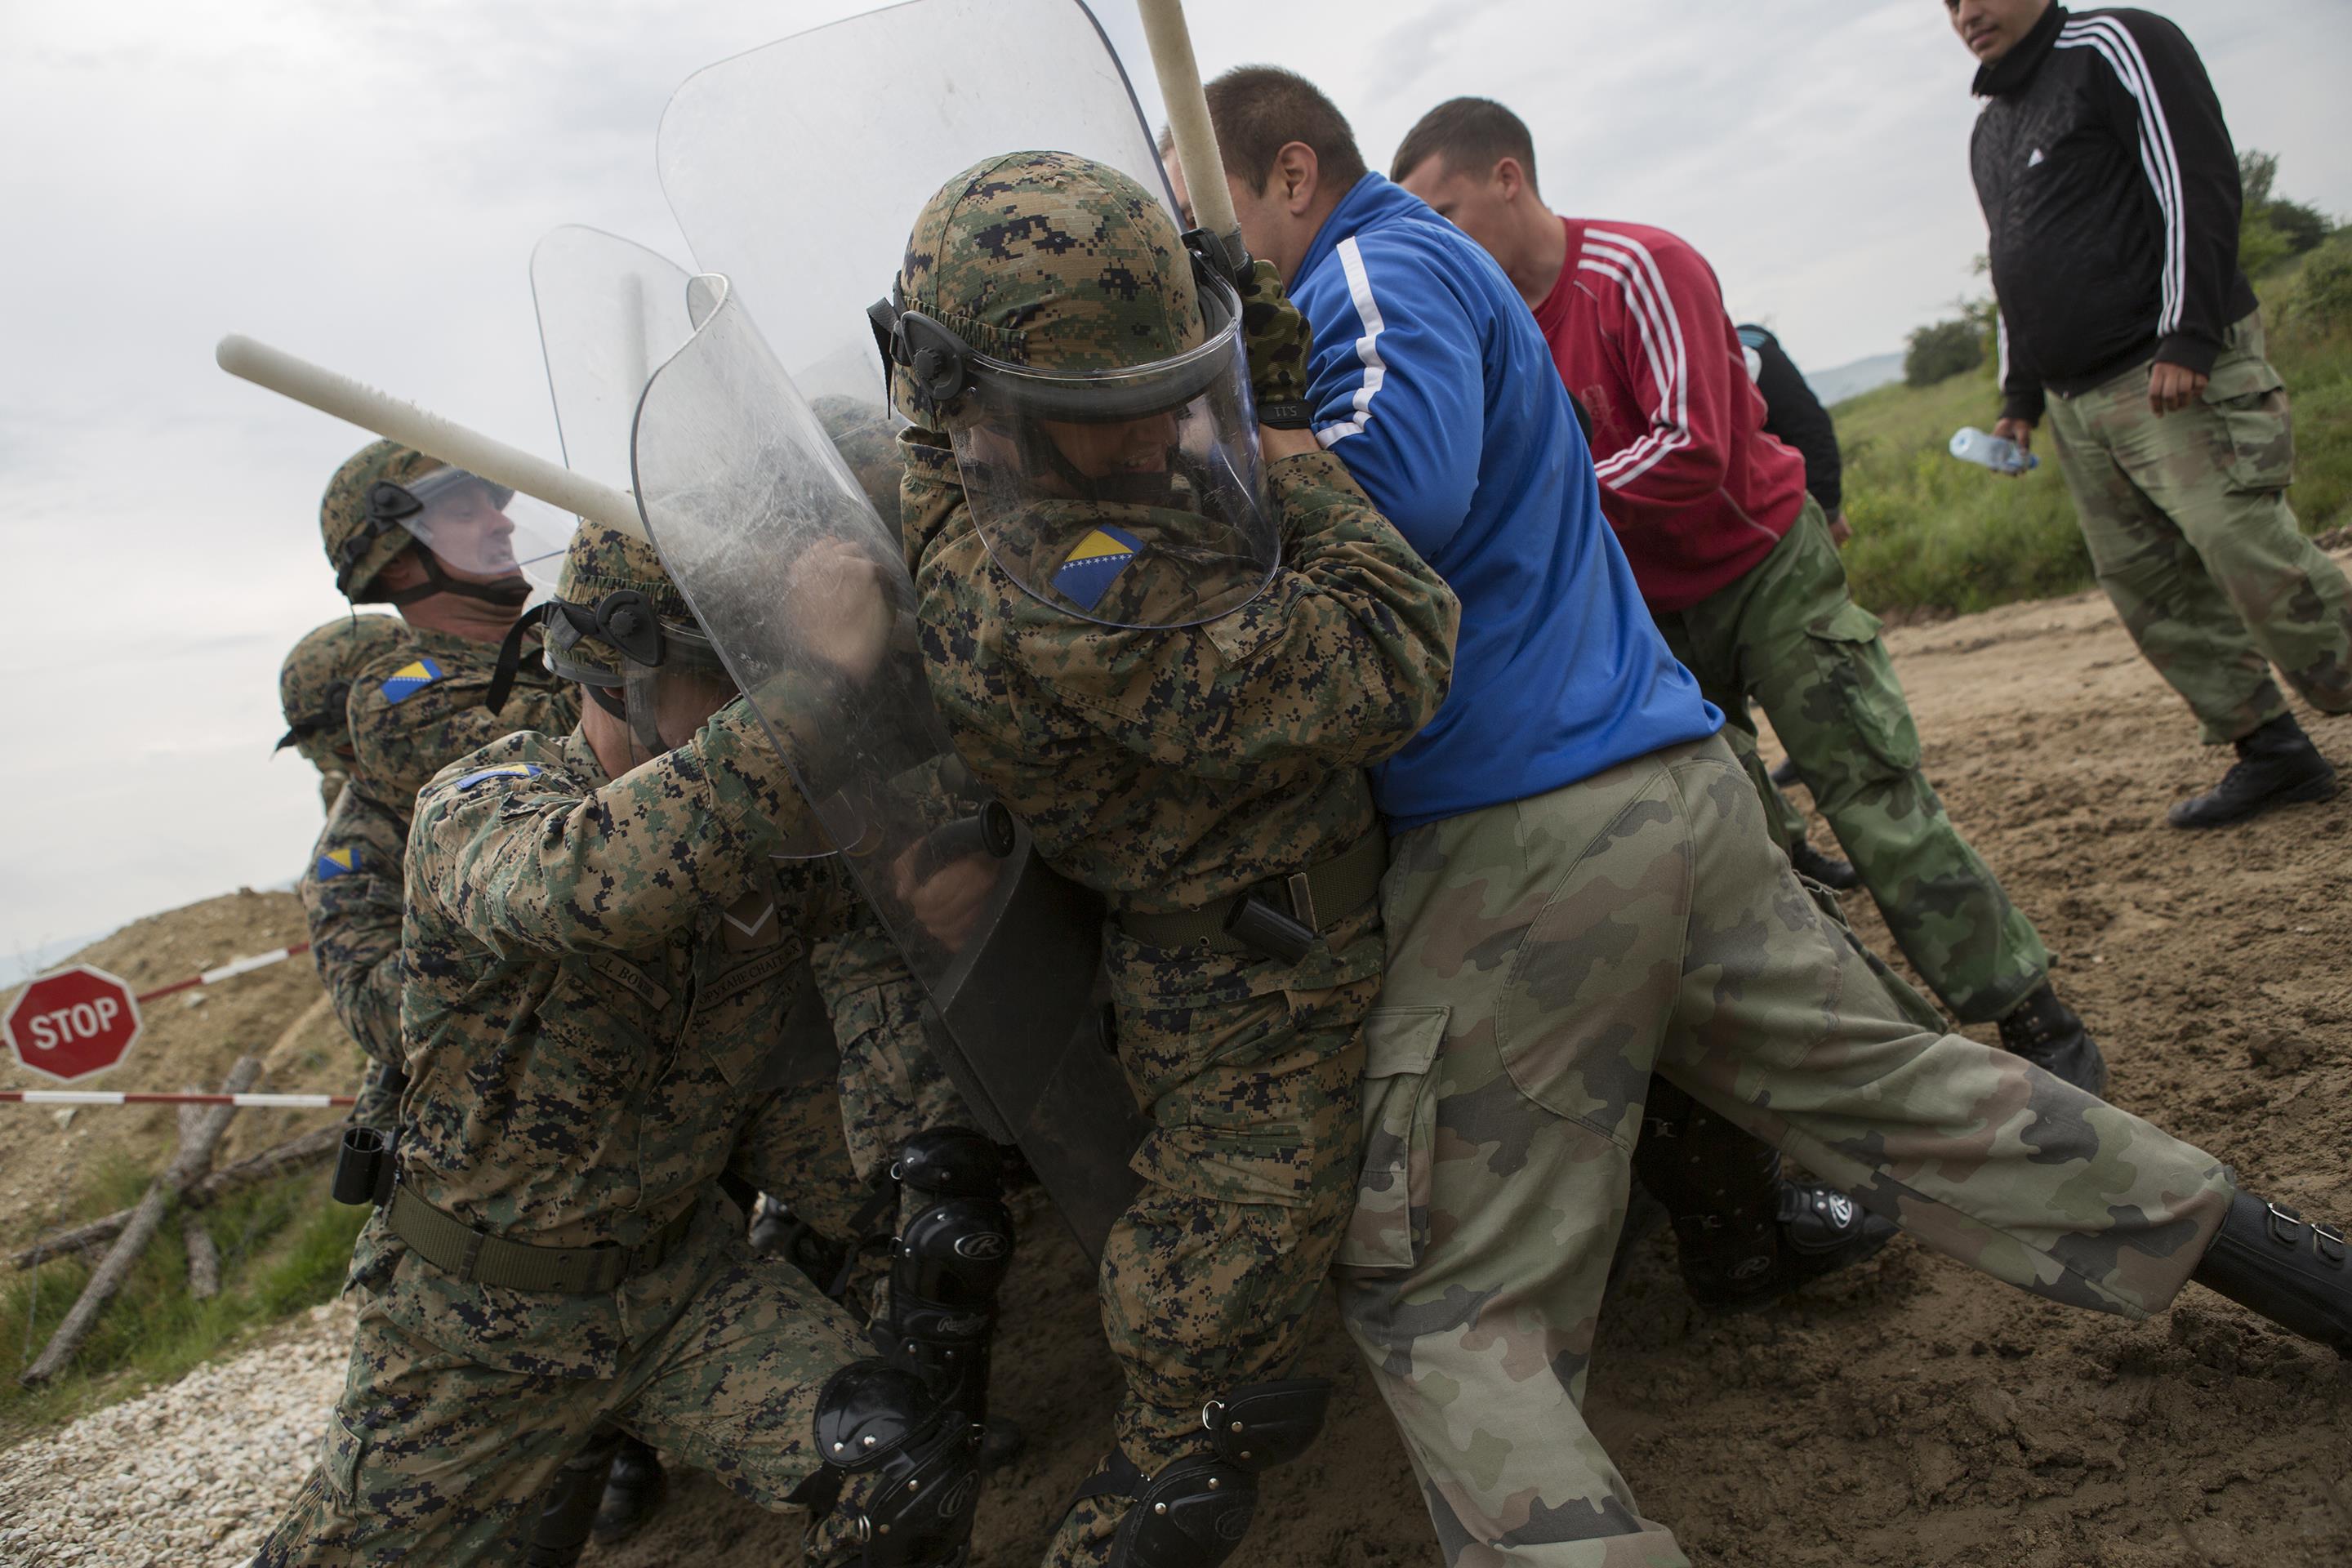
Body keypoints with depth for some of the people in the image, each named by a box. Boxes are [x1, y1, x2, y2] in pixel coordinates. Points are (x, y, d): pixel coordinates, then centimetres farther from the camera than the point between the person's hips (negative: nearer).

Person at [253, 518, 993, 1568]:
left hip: (684, 1273, 3)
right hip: (482, 1321, -2)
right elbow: (587, 878, -46)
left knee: (910, 1475, -16)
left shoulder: (773, 843, -8)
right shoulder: (478, 804, -22)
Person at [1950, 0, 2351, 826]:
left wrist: (2187, 338, -19)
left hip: (2178, 378, -8)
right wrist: (2020, 397, 20)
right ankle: (2271, 751, 13)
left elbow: (2198, 185, -11)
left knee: (2254, 558, -17)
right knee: (2149, 588, 5)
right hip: (2077, 406, 8)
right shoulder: (1990, 128, 22)